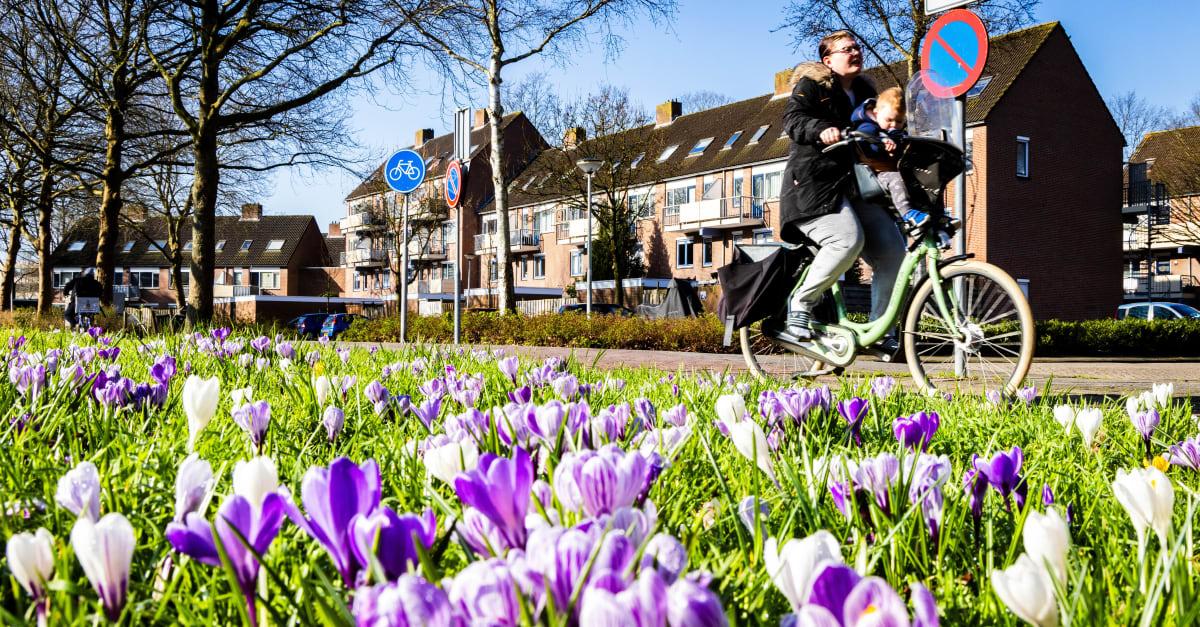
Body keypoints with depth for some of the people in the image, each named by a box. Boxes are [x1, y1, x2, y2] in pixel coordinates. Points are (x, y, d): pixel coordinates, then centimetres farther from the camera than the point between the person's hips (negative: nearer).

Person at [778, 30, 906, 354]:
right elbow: (793, 119, -13)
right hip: (813, 182, -7)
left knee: (892, 249, -7)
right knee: (848, 239, -31)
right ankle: (801, 303, -12)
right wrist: (821, 129, -33)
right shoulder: (812, 84, 2)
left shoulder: (865, 92, 21)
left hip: (851, 185, 7)